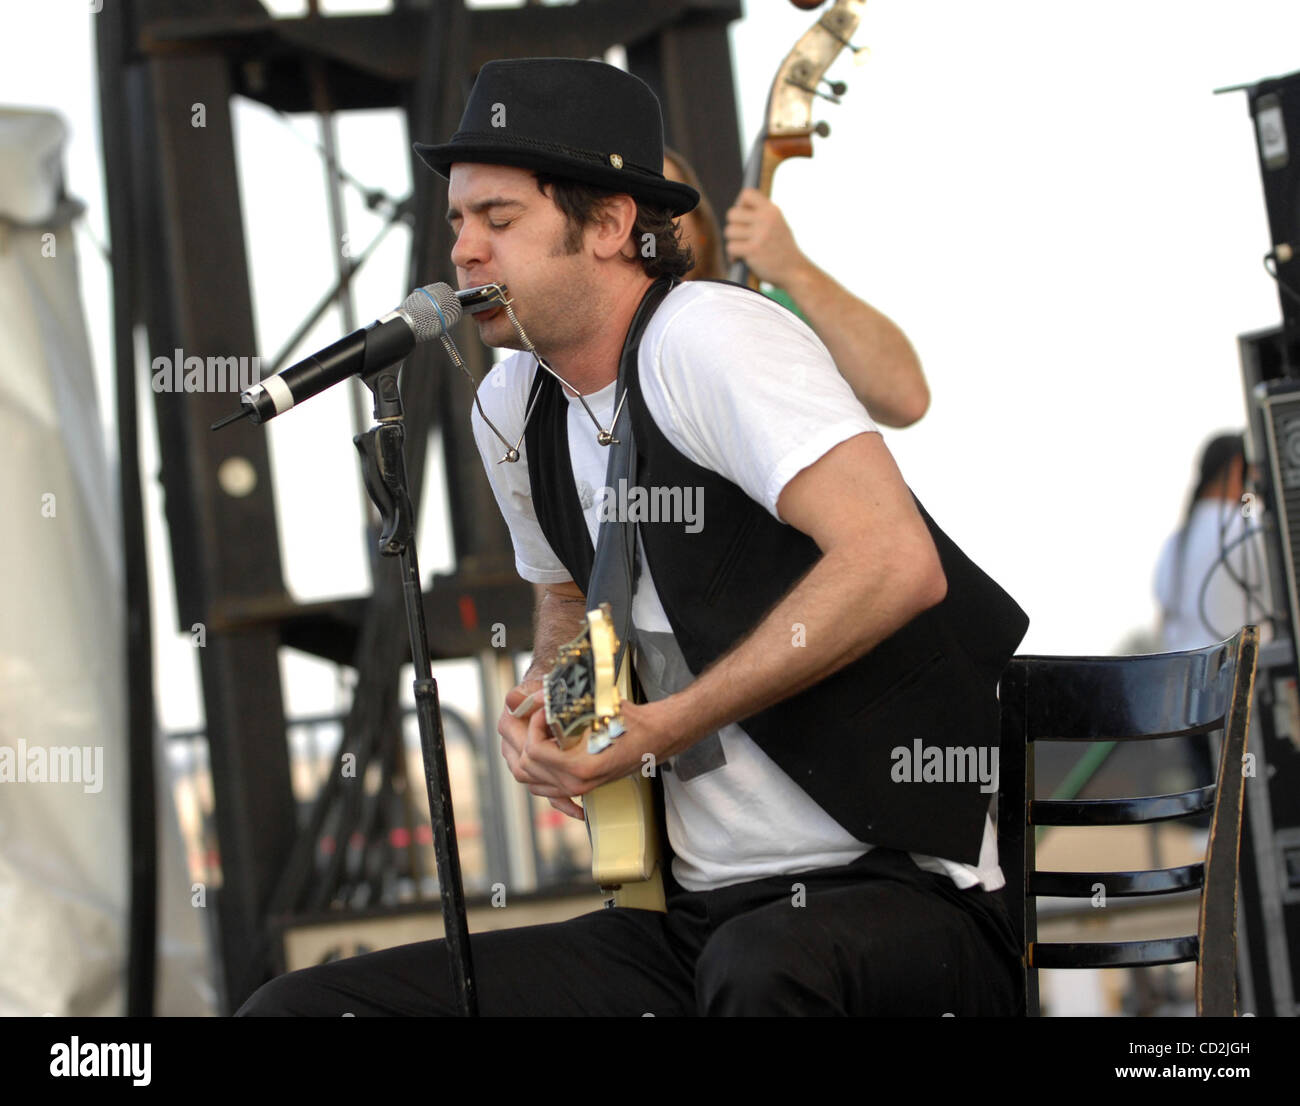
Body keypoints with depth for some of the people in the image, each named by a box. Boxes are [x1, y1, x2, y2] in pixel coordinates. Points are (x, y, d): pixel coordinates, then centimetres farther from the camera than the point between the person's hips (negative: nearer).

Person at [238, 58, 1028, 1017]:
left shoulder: (708, 336, -13)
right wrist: (545, 697, 8)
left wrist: (666, 724, -19)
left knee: (760, 966, -44)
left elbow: (895, 564, -25)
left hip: (909, 890, -7)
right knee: (297, 1005, -4)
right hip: (693, 917, 8)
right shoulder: (512, 409, 11)